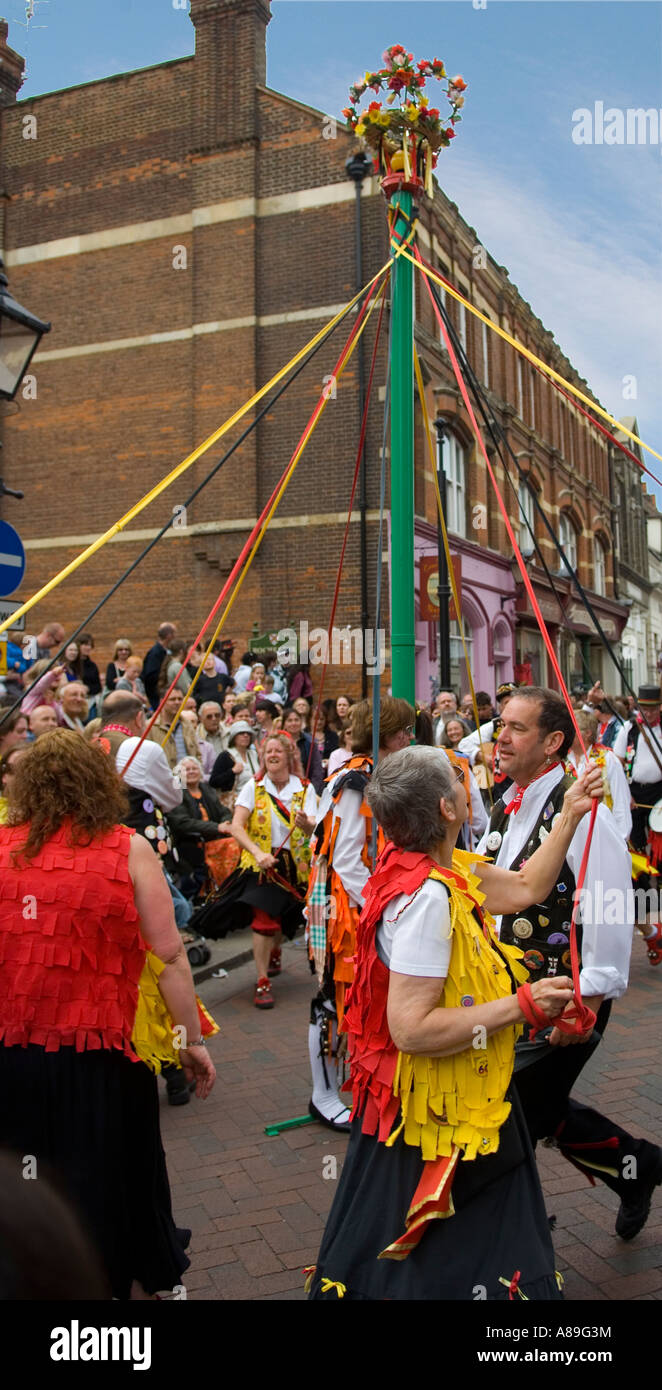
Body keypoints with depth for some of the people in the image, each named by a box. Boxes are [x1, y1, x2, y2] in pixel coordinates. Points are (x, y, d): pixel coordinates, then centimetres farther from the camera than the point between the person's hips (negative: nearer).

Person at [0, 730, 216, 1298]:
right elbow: (169, 957, -10)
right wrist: (193, 1040, -1)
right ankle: (129, 1278, 37)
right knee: (108, 1183, 19)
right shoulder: (127, 850, -10)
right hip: (98, 1057, -2)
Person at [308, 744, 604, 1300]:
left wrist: (570, 817, 11)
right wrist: (521, 1005, -26)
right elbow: (412, 1028, -33)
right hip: (432, 1120, -10)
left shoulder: (444, 868, -1)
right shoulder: (426, 895, -31)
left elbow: (524, 888, 12)